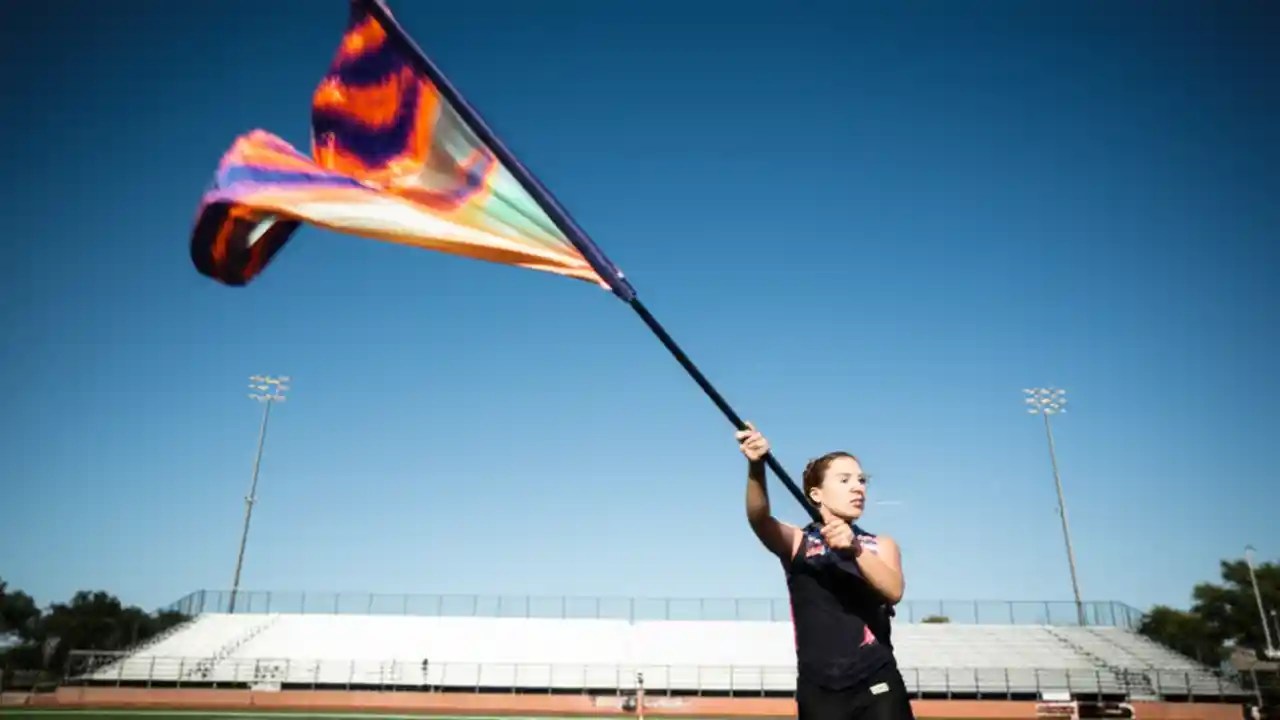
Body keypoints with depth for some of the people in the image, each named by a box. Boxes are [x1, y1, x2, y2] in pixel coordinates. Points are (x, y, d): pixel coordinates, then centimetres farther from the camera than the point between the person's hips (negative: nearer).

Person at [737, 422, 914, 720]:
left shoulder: (880, 545, 7)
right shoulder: (797, 541, 3)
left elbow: (894, 591, -15)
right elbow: (759, 519, -21)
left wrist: (855, 549, -34)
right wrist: (756, 466, -41)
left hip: (877, 686, 1)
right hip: (818, 691, 0)